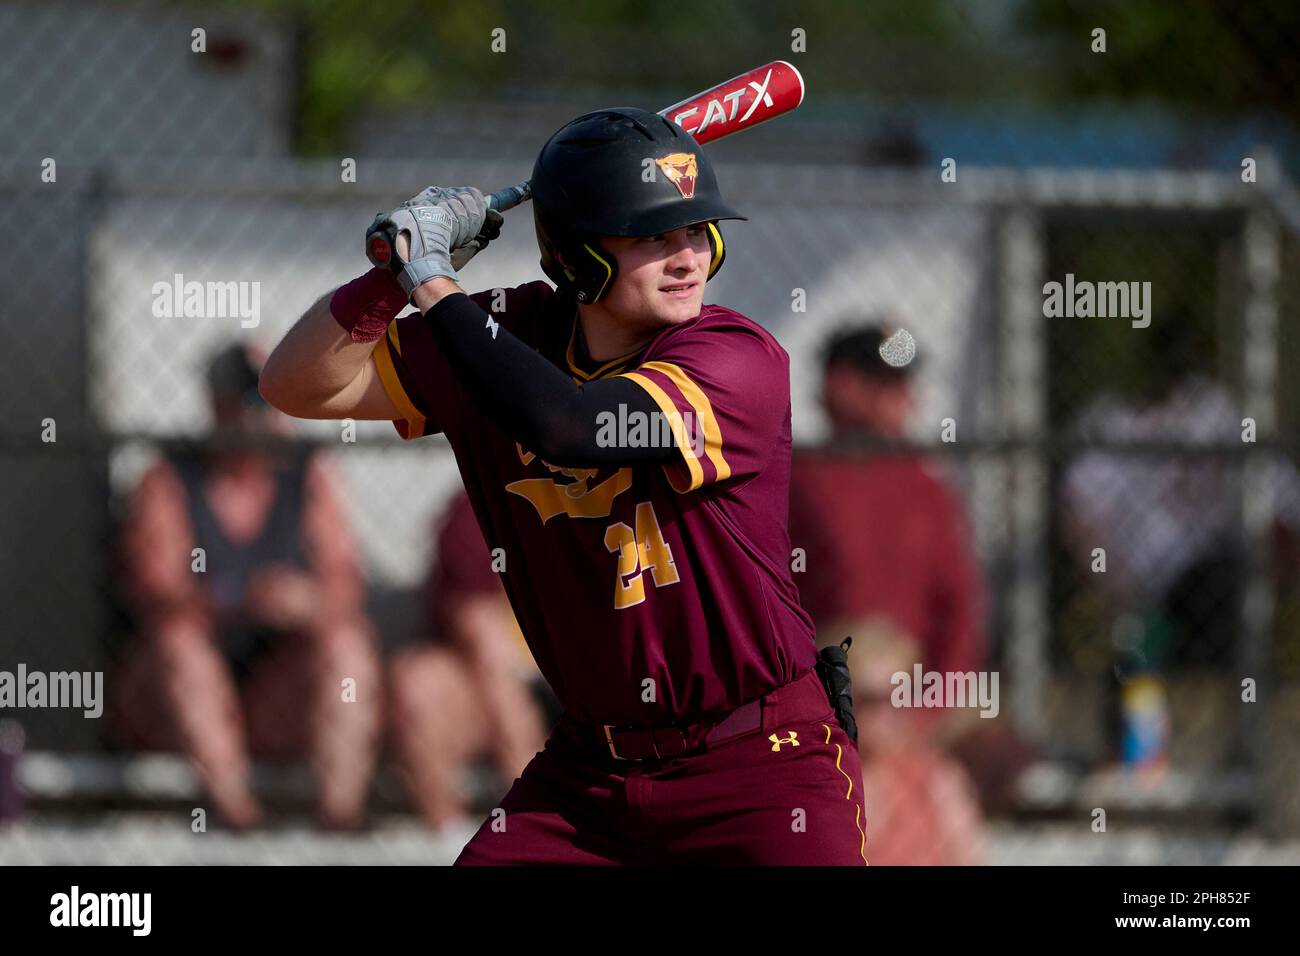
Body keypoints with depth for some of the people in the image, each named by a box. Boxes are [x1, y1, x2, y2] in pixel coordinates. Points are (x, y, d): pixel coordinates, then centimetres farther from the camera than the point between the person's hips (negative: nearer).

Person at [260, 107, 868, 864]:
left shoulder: (744, 361, -17)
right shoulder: (515, 337, 0)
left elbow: (564, 427, -32)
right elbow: (300, 386, 3)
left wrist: (435, 283, -23)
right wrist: (398, 270, -13)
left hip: (763, 768, -5)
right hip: (591, 767, 5)